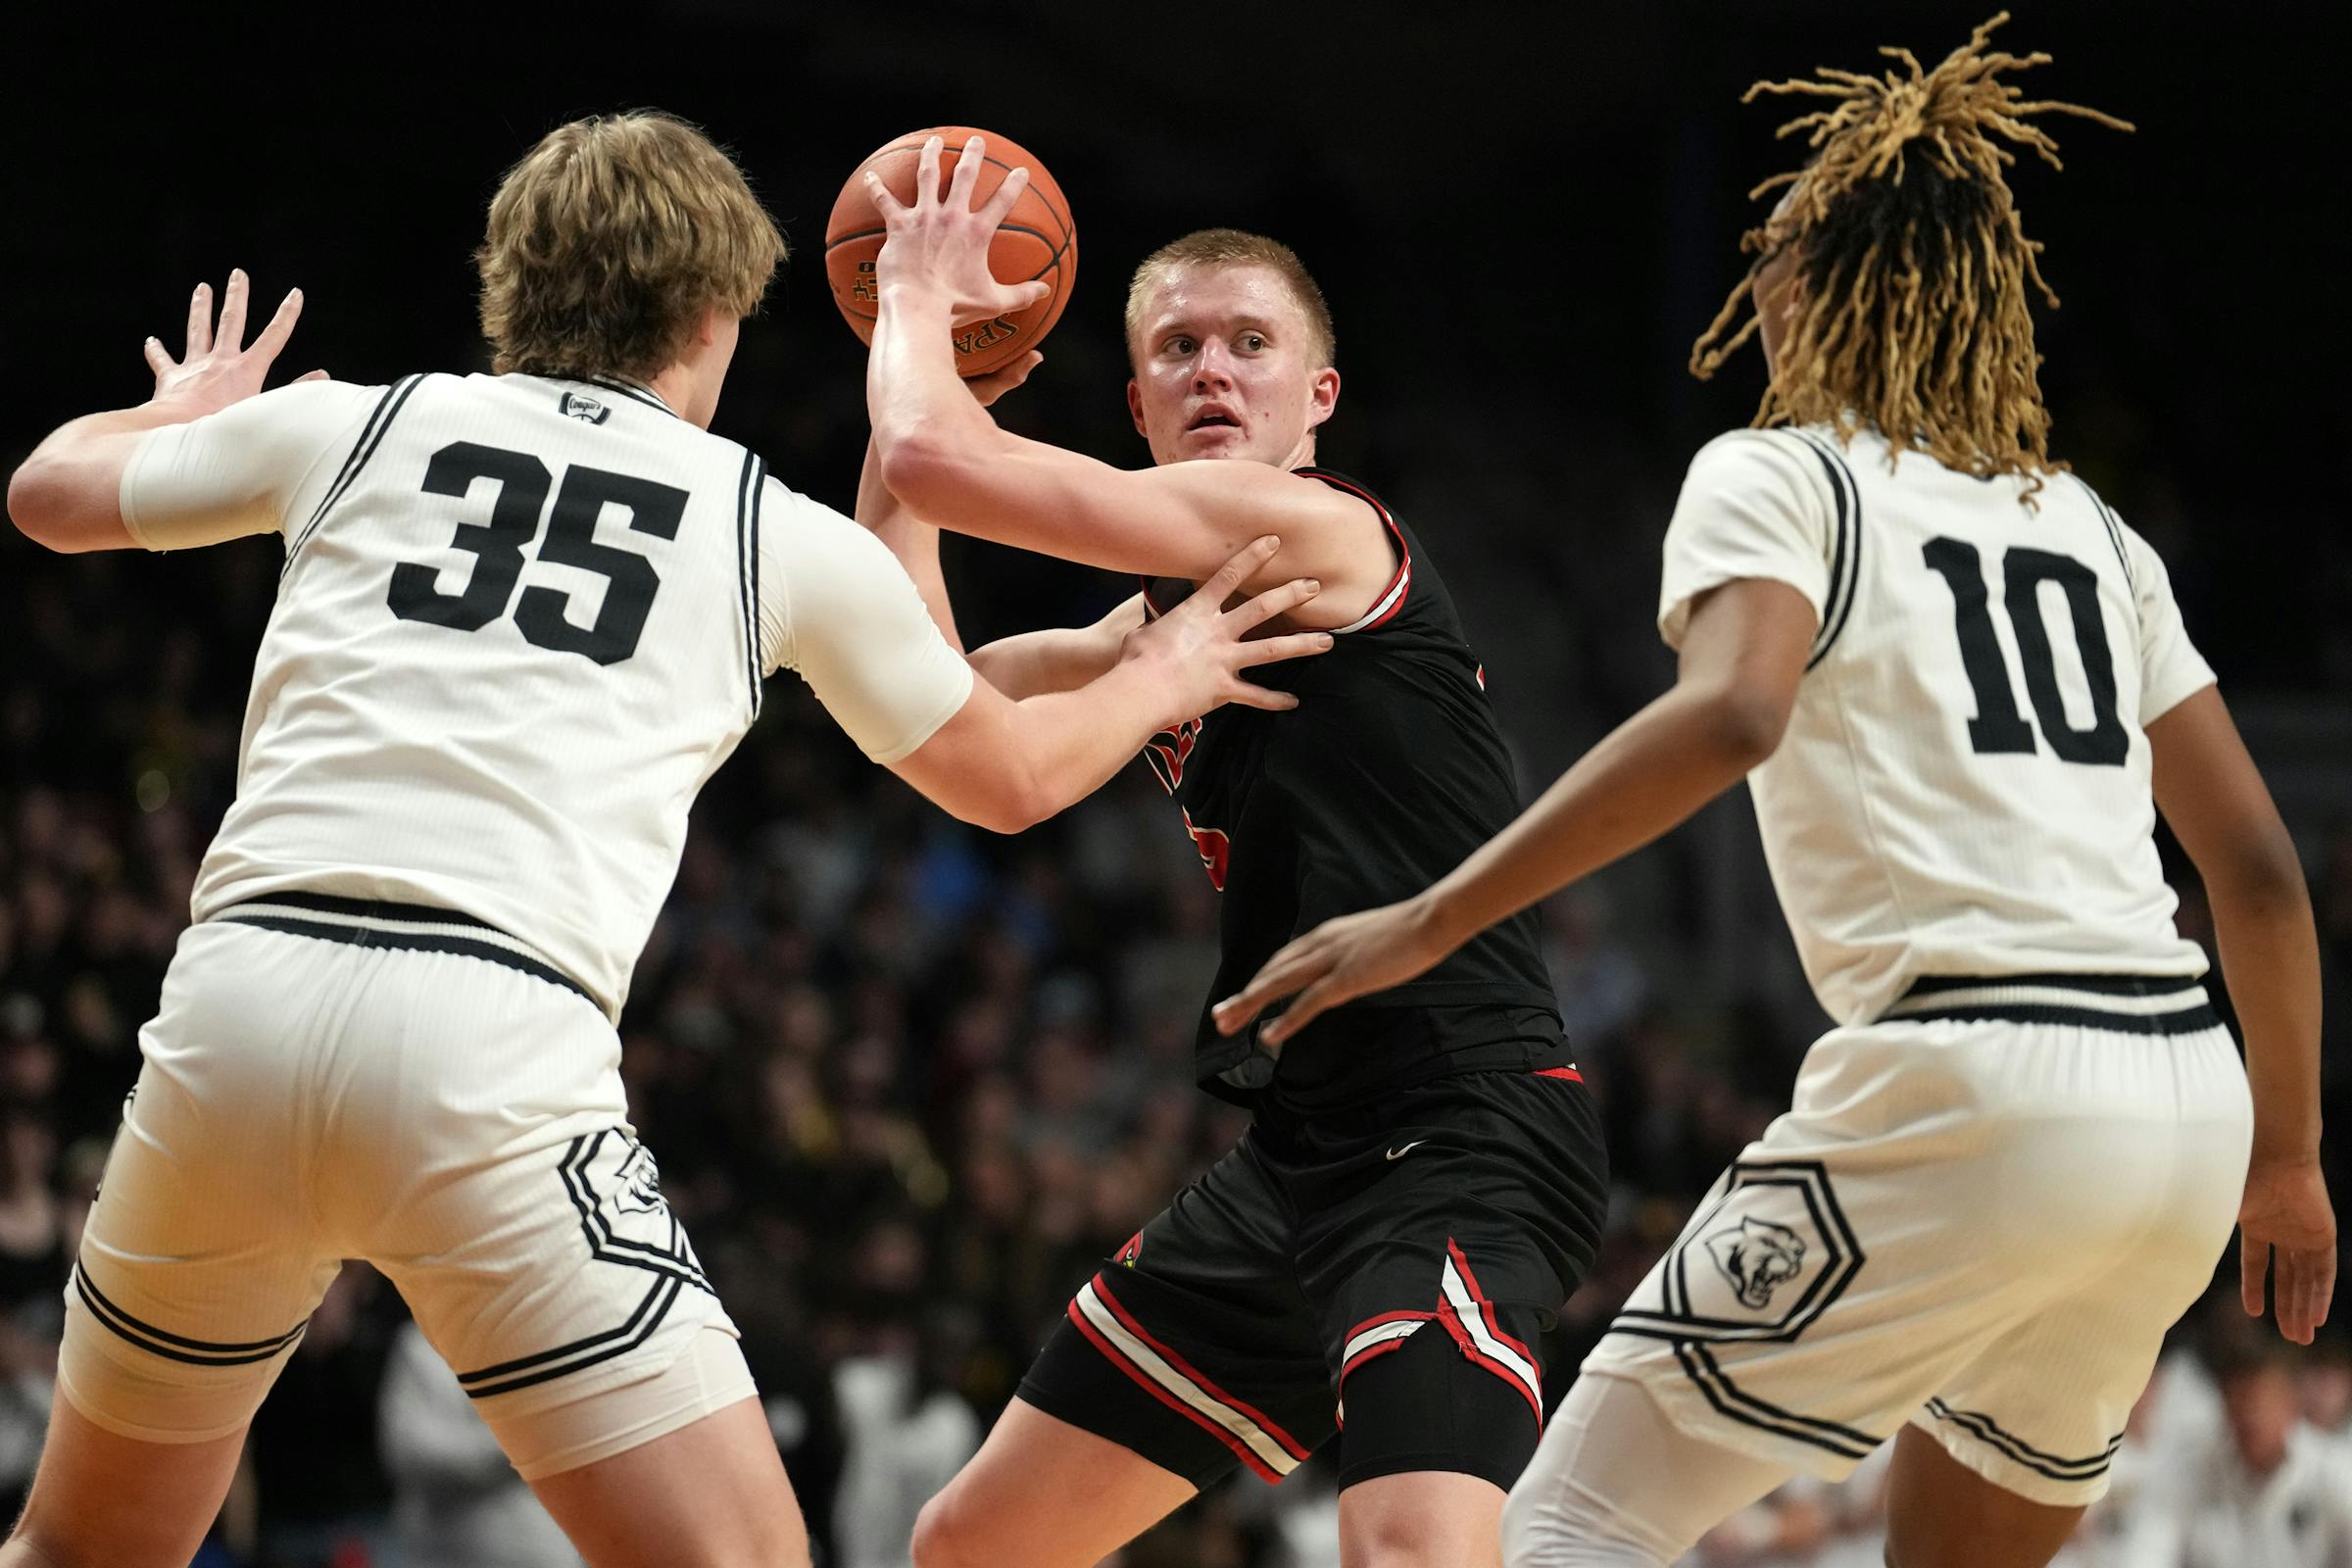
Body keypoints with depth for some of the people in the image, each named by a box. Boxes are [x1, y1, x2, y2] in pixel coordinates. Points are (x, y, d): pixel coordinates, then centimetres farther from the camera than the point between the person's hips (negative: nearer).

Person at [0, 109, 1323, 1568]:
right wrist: (1161, 682, 53)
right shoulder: (780, 533, 16)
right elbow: (1012, 775, 32)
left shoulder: (359, 424, 19)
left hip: (241, 990, 3)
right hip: (496, 1047, -3)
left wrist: (187, 412, 57)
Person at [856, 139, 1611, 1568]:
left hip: (1459, 1142, -10)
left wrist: (918, 290, 5)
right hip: (1300, 1156, 10)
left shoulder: (1321, 530, -10)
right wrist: (912, 332, 21)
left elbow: (942, 463, -16)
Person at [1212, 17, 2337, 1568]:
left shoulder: (1776, 476, 3)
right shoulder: (2090, 525, 21)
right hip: (2181, 1100, 7)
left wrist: (1433, 920, -19)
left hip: (1968, 1089, -7)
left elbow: (1733, 713, -18)